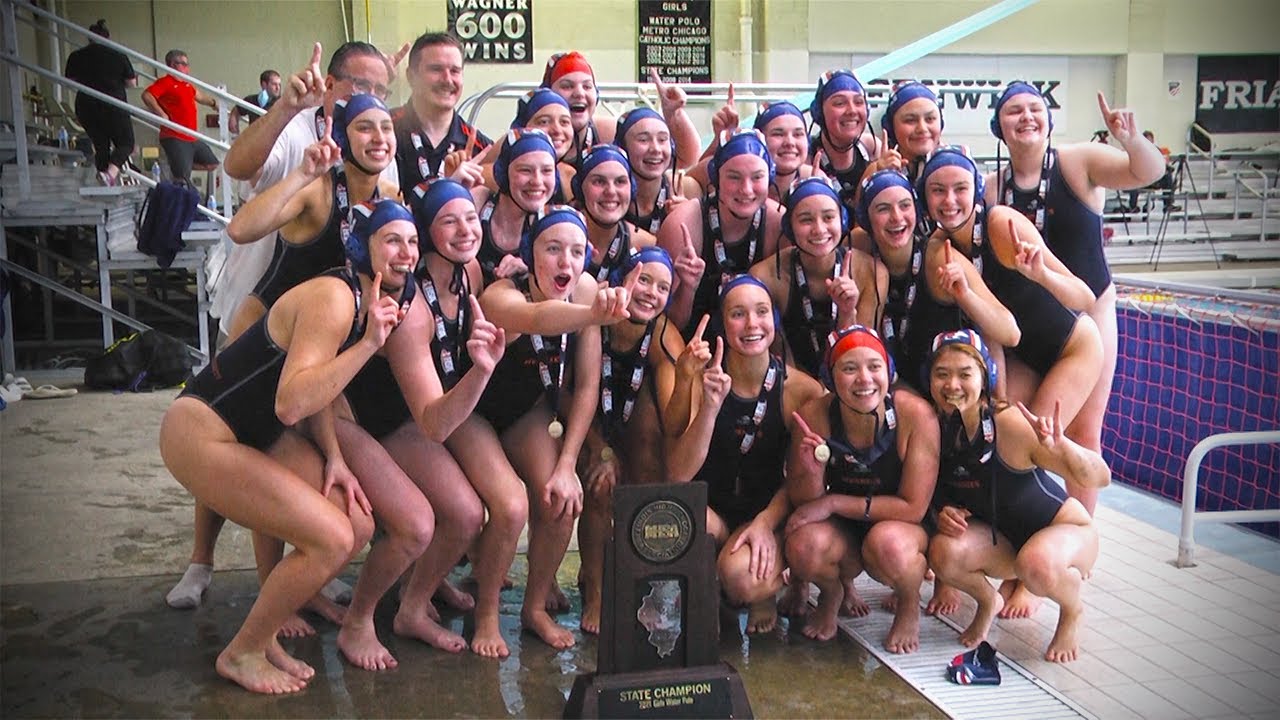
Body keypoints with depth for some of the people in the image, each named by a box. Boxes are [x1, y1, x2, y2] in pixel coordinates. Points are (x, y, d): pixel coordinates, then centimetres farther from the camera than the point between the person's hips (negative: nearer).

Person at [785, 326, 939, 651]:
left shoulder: (915, 414, -23)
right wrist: (812, 471, -31)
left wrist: (834, 502, -21)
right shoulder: (815, 415, -17)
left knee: (887, 542, -35)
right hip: (842, 531, 2)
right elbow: (802, 502, -8)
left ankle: (909, 606, 2)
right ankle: (835, 591, 9)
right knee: (805, 545, -30)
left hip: (903, 528, -2)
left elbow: (913, 508, -19)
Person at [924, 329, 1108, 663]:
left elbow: (1100, 478, -28)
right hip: (1000, 538, 4)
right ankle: (988, 602, 8)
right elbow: (936, 493, 5)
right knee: (943, 552, -27)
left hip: (1067, 531, -4)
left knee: (1036, 564, -37)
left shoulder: (1009, 423, -29)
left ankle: (1072, 611, 0)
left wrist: (1059, 446, -48)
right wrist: (942, 512, -18)